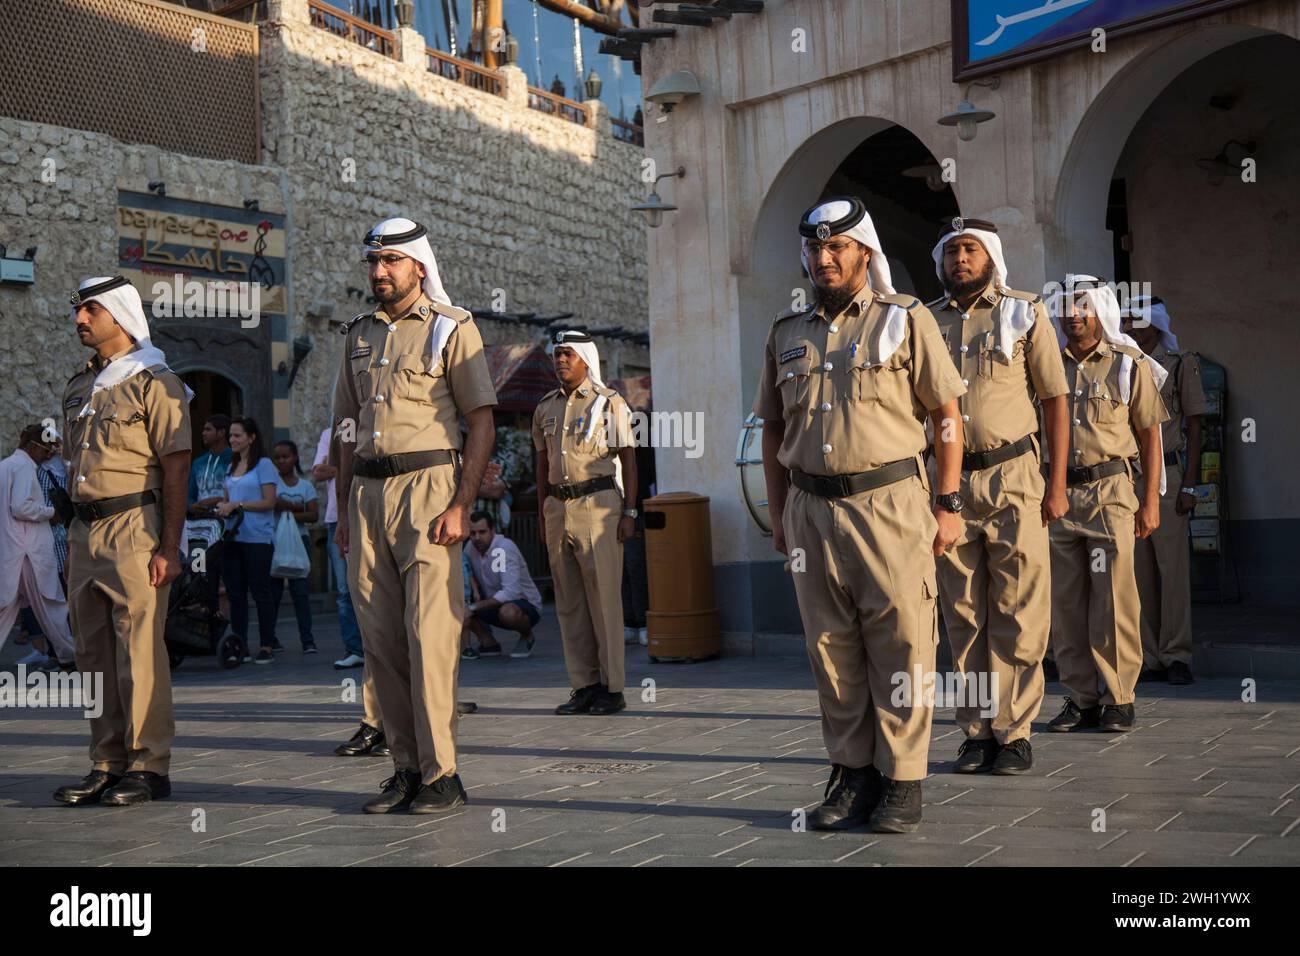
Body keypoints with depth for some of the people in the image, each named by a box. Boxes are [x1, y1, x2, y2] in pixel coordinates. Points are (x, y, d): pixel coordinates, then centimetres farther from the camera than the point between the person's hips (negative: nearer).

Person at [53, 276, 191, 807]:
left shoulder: (154, 382, -5)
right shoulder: (79, 388, 19)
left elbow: (176, 468, -10)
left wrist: (170, 546, -17)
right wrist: (73, 542, 18)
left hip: (135, 526, -8)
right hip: (85, 529, 8)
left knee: (139, 651, -8)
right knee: (94, 655, 9)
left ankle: (149, 767, -1)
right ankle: (109, 764, 17)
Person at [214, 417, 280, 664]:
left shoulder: (264, 464, -3)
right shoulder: (231, 467, 18)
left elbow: (269, 502, -10)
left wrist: (237, 504, -14)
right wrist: (223, 507, -1)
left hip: (257, 538, -7)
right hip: (233, 537, 7)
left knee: (260, 592, -3)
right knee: (235, 592, 6)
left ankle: (267, 646, 2)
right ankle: (240, 645, 12)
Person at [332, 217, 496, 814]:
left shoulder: (451, 328, 0)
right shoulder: (359, 335, 18)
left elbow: (482, 424, -5)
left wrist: (461, 505, -14)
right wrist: (344, 510, 14)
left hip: (427, 487, -6)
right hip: (368, 491, 6)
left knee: (429, 635, -9)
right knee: (380, 639, 5)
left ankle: (441, 775, -3)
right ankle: (406, 767, 14)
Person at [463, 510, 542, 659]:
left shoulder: (505, 548, -26)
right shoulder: (471, 547, -7)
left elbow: (511, 592, -33)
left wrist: (474, 608, -34)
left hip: (526, 604, -6)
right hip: (493, 604, 6)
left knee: (508, 612, -41)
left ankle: (527, 637, -6)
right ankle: (488, 643, -1)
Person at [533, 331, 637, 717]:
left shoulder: (609, 402, 2)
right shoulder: (546, 407, 16)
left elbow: (628, 460, 0)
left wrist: (629, 512, -7)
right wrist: (542, 515, 15)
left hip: (598, 502, -5)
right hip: (558, 506, 5)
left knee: (605, 597, -6)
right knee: (568, 601, 5)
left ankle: (612, 688, -1)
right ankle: (583, 686, 10)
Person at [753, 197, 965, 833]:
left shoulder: (905, 320, 3)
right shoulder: (786, 334, 14)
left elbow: (947, 415, 2)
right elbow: (774, 429, 19)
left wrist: (948, 504, -3)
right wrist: (778, 512, 13)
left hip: (888, 501, -4)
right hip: (811, 508, 4)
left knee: (899, 643, -3)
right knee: (831, 646, 7)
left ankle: (902, 781, 6)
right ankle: (852, 773, 18)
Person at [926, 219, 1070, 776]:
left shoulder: (1025, 314, 5)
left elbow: (1055, 400, 3)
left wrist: (1057, 484, -4)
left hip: (1012, 478, -2)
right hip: (949, 482, 2)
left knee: (1018, 617, -2)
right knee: (964, 617, 6)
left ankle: (1015, 733, 6)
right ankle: (976, 732, 14)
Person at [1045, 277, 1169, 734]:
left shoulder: (1130, 365, 5)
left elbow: (1150, 434, 5)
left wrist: (1151, 499, -2)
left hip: (1110, 490, -3)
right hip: (1057, 494, 3)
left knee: (1114, 601, -4)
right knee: (1065, 602, 5)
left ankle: (1119, 699, 5)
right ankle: (1081, 699, 13)